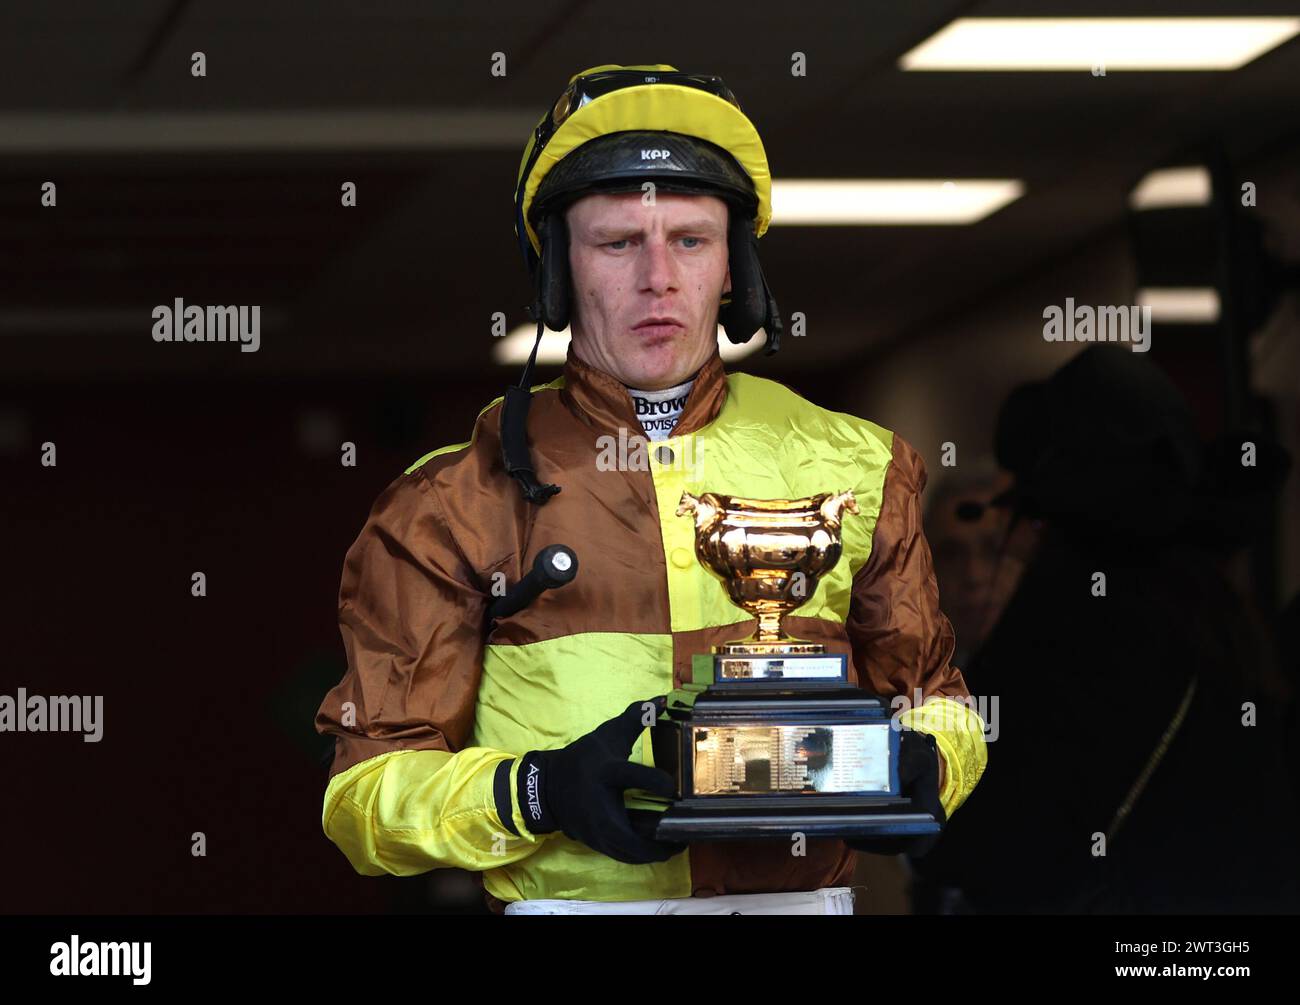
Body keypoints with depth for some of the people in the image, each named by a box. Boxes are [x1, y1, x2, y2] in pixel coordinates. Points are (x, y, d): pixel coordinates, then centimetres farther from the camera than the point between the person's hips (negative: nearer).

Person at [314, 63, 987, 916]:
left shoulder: (850, 467, 15)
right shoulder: (457, 503, 7)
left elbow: (938, 703, 24)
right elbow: (367, 792, 4)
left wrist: (919, 766, 2)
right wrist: (537, 794, -13)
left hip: (802, 894, 2)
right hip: (566, 901, -2)